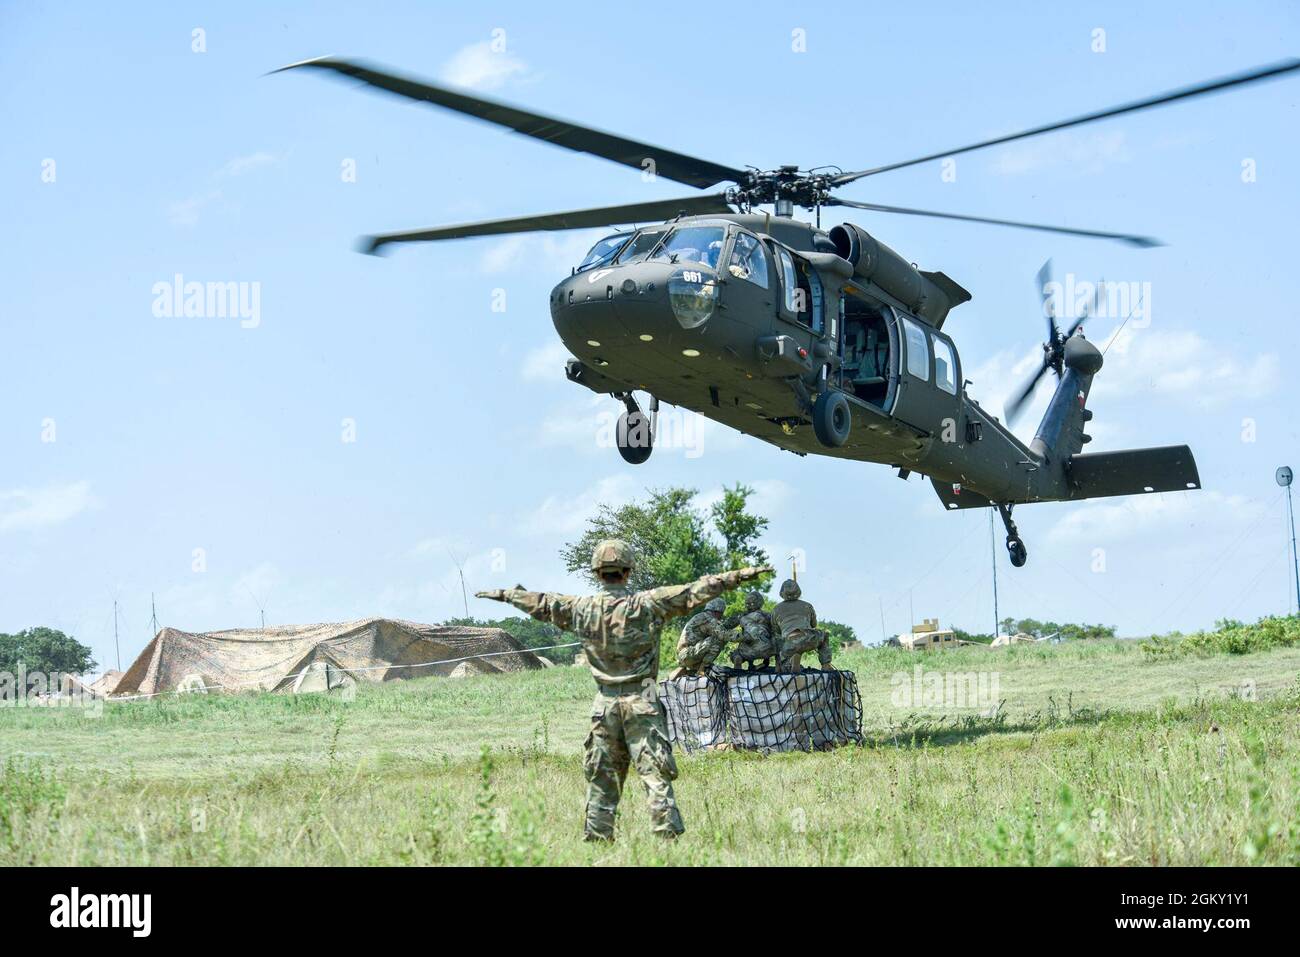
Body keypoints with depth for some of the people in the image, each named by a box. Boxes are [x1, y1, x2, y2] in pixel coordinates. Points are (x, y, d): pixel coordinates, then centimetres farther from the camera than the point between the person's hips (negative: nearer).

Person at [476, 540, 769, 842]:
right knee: (656, 774, -4)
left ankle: (596, 837, 15)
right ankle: (668, 834, -9)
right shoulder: (647, 604, -8)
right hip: (641, 703, -3)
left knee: (601, 777, 11)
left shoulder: (581, 608, 2)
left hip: (604, 704, 3)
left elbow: (542, 604, 17)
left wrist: (506, 594, 33)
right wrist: (742, 575, -8)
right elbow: (696, 591, -9)